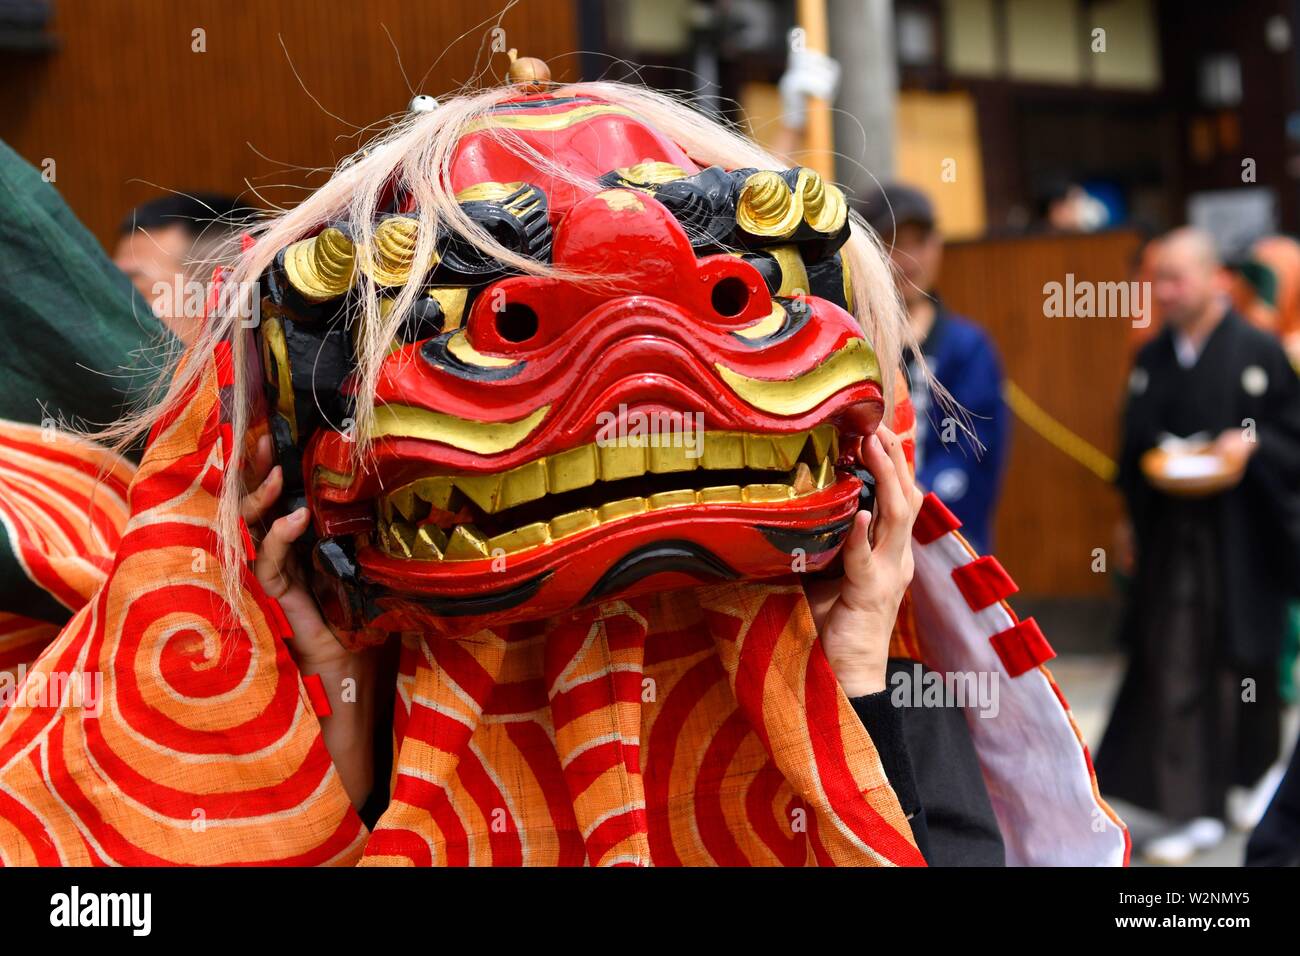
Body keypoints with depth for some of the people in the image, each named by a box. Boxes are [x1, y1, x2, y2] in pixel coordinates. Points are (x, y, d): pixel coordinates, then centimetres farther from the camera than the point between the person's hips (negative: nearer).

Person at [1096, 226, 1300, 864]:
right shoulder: (1149, 360, 8)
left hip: (1242, 542, -3)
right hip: (1170, 543, 3)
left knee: (1244, 670, 11)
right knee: (1172, 674, -2)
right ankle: (1193, 812, 4)